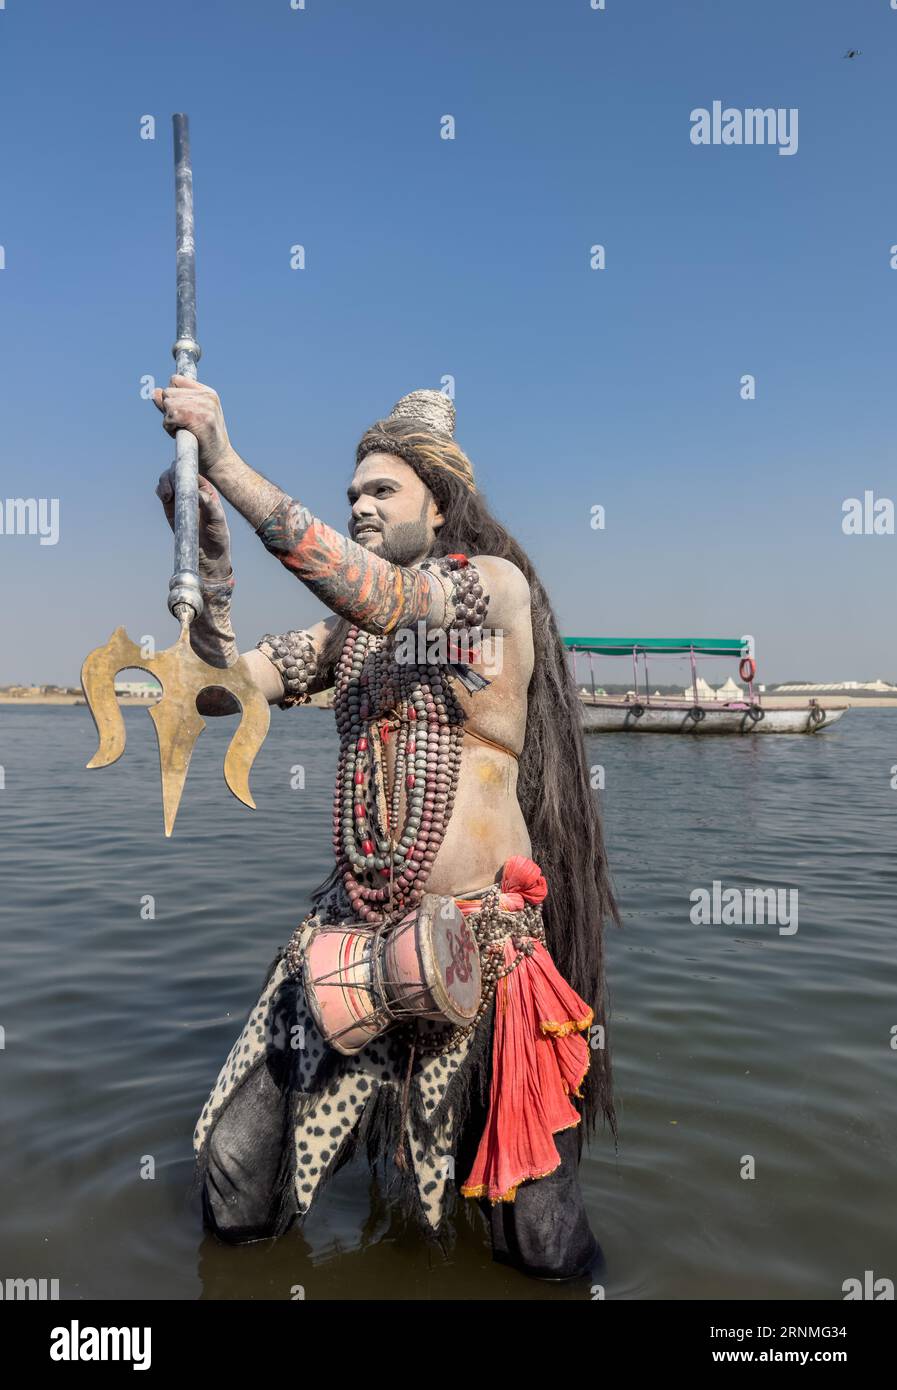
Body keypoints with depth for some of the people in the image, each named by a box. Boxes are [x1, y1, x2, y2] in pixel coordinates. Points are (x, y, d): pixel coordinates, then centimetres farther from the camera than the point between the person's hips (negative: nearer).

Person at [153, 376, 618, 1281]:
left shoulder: (496, 584, -4)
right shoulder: (344, 632, 12)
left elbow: (379, 597, -24)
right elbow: (220, 690, 5)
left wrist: (224, 461, -24)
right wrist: (208, 551, -5)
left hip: (479, 936, -4)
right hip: (350, 929, 5)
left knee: (544, 1249, 7)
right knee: (235, 1192, 2)